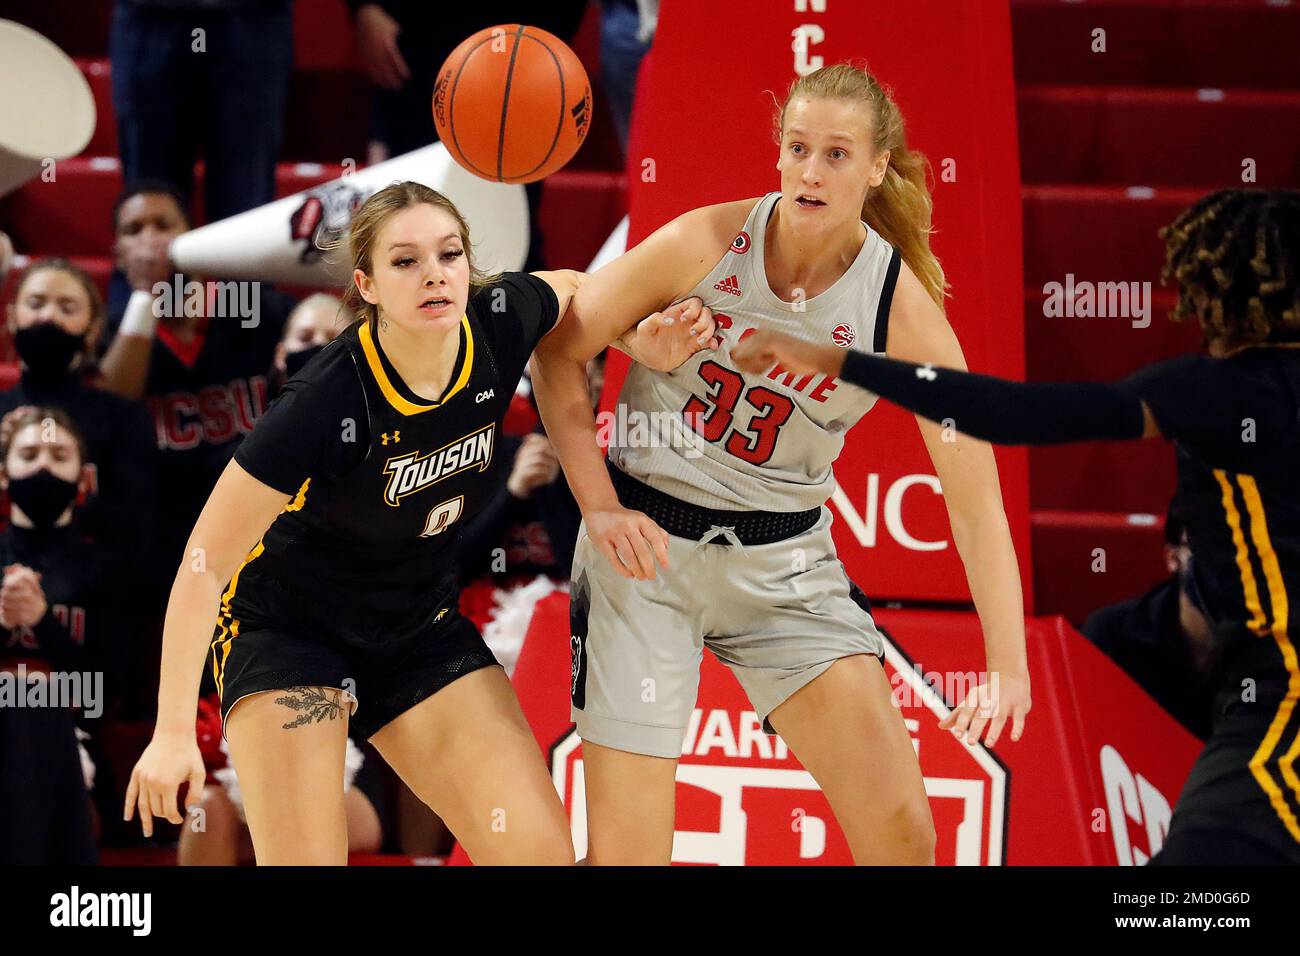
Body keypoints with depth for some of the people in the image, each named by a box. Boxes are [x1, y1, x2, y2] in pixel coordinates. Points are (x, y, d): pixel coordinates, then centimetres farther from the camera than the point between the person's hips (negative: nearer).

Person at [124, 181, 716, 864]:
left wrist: (644, 340, -9)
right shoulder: (328, 402, -30)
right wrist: (174, 731, -26)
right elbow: (205, 562, -24)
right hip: (286, 626, -5)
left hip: (421, 624, 5)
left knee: (542, 855, -8)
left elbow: (573, 290, 12)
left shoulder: (500, 323, -15)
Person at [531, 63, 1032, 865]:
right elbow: (558, 353, -2)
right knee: (628, 850, -6)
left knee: (902, 828, -9)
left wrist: (1009, 667, -22)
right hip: (646, 543, -1)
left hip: (785, 561, 1)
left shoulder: (904, 313, -11)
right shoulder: (704, 244, -13)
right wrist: (601, 510, -10)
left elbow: (976, 504, -11)